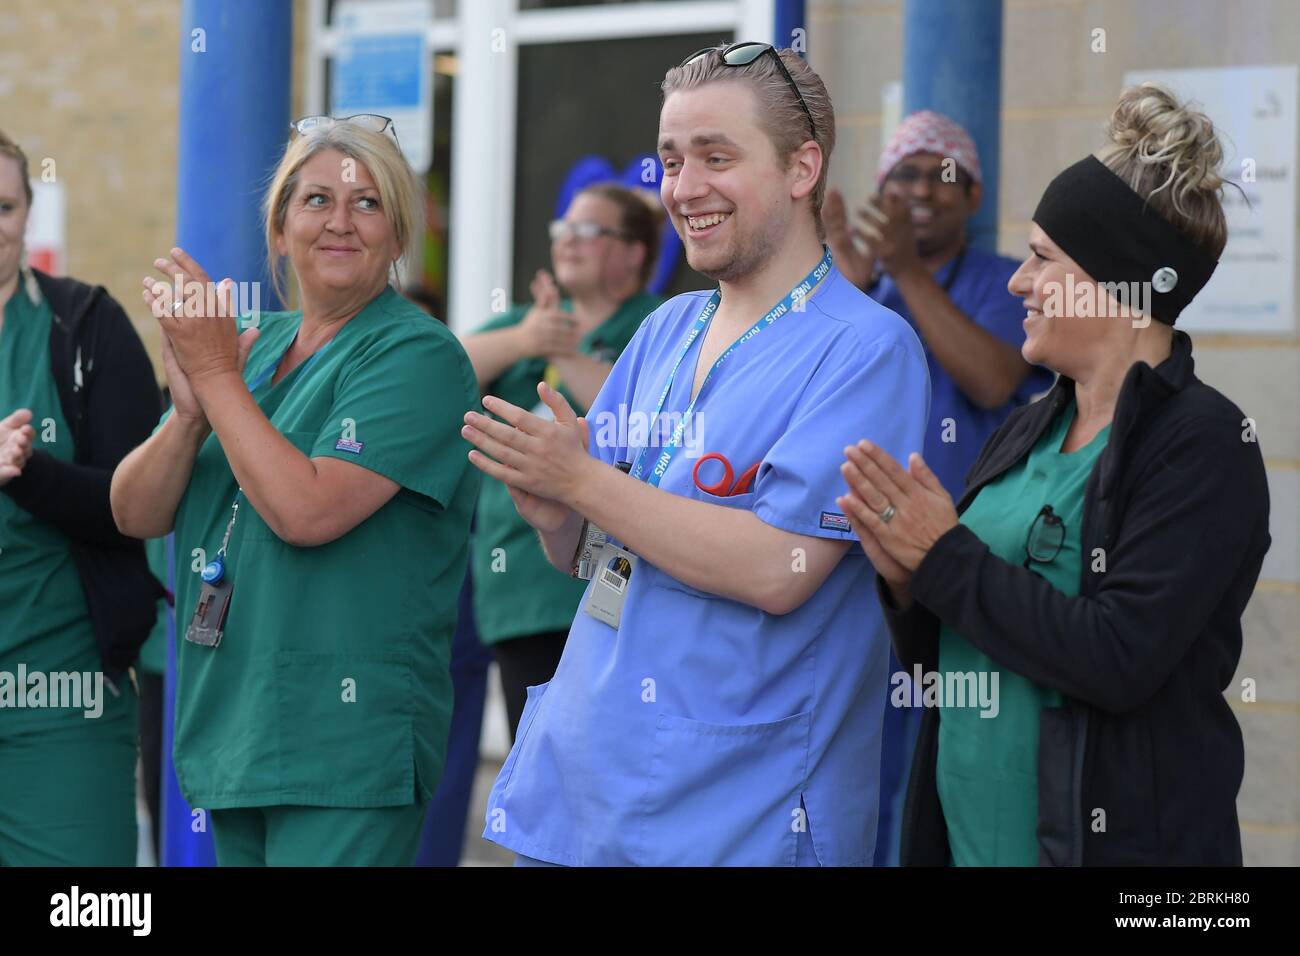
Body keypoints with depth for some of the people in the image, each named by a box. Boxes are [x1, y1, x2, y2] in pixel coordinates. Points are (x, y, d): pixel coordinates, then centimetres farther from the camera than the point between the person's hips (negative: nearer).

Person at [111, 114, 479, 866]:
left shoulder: (418, 355, -9)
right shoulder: (254, 346, 11)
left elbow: (307, 511, -21)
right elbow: (137, 514, 7)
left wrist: (217, 376, -13)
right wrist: (191, 409, -11)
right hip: (229, 728, 7)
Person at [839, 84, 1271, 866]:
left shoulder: (1201, 443, -12)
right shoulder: (1027, 433, 9)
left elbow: (1119, 660, -22)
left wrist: (944, 559, -17)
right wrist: (906, 579, -7)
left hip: (1116, 838, -7)